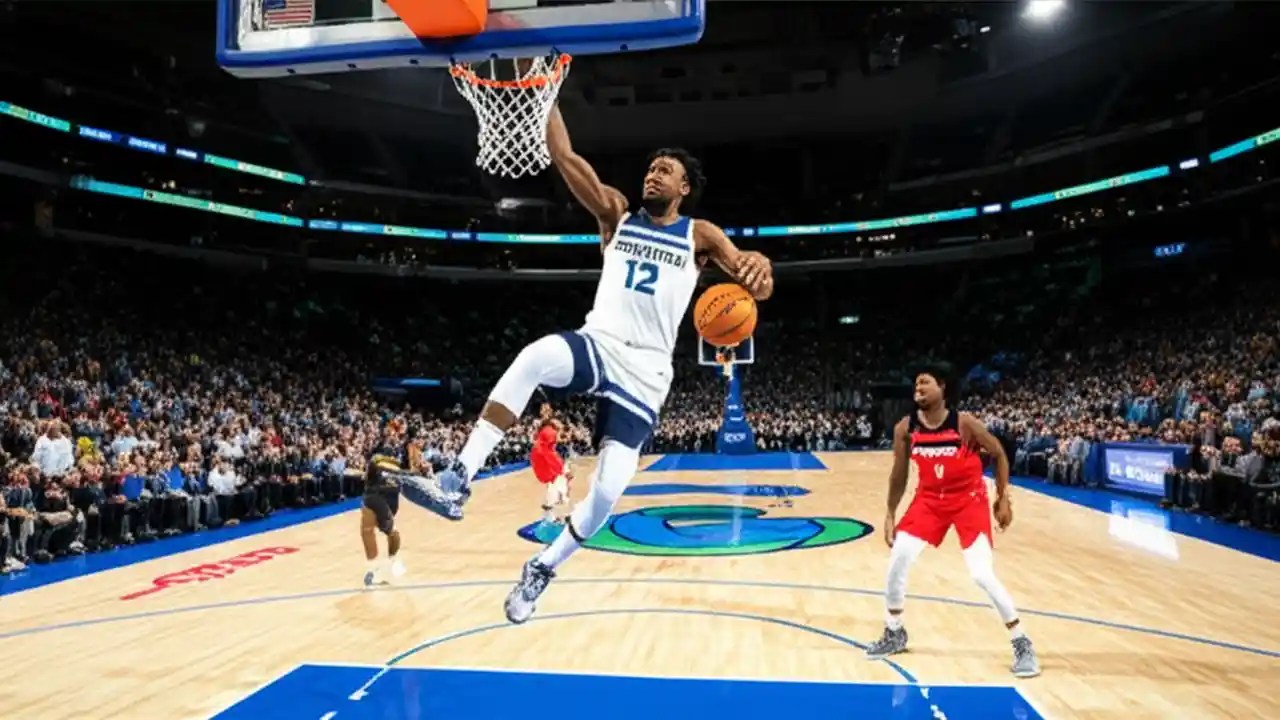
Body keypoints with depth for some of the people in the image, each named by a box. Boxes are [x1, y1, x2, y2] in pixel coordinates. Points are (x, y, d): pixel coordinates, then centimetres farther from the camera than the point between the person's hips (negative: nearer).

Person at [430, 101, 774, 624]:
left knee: (607, 491, -10)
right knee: (534, 357, -36)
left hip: (645, 371, 0)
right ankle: (459, 478, -31)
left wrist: (759, 266, -27)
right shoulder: (616, 214, 13)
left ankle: (543, 568, 18)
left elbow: (757, 288, -2)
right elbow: (565, 158, 4)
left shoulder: (700, 235, 9)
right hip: (596, 345, 1)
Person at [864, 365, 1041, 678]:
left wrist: (1003, 499, -4)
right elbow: (899, 474, 2)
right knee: (897, 561, -3)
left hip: (969, 499, -3)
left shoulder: (965, 423, -20)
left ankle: (1022, 643, 6)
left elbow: (998, 454, -3)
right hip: (929, 499, 4)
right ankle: (894, 633, 19)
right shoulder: (905, 428, -10)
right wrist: (890, 515, 3)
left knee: (983, 575, -14)